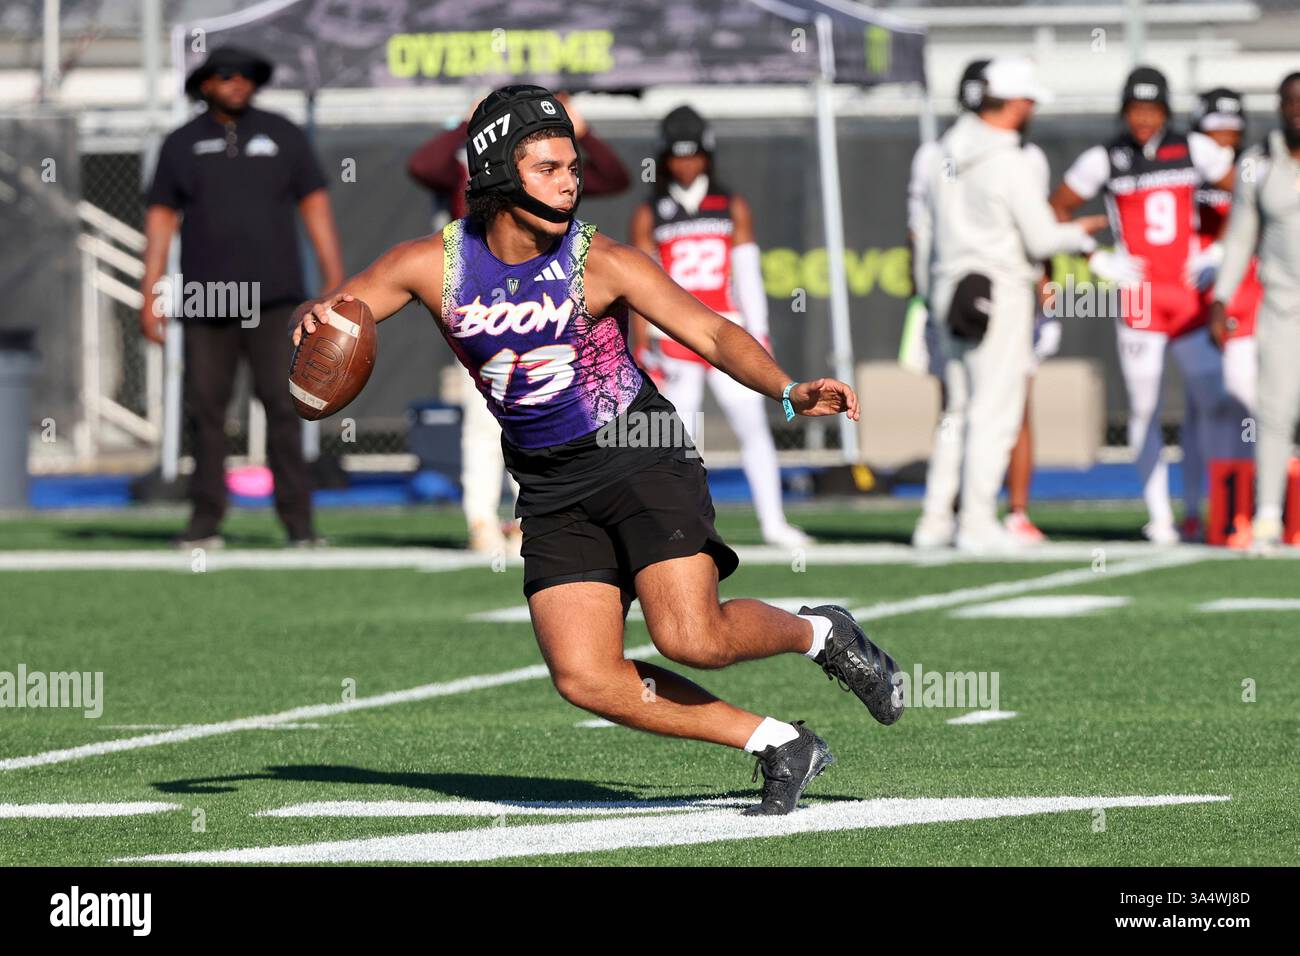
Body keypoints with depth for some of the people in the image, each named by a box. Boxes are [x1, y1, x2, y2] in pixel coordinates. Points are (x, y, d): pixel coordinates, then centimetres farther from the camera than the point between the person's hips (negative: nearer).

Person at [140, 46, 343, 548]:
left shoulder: (282, 136, 10)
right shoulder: (182, 145, 11)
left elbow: (315, 209, 9)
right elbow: (160, 220, 10)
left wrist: (336, 283, 2)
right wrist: (150, 296, 3)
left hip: (273, 299, -1)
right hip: (205, 301, 1)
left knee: (283, 404, -8)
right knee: (205, 408, 0)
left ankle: (298, 521, -7)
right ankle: (205, 520, 6)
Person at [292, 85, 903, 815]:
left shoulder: (601, 262, -13)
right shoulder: (436, 264, -5)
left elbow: (711, 333, -20)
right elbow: (326, 318, 0)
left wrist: (789, 392, -37)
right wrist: (315, 317, -26)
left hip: (641, 458, -4)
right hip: (551, 491, 4)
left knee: (692, 639, -23)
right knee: (585, 679, -10)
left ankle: (819, 634, 10)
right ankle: (779, 747, 4)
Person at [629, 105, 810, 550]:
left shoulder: (733, 209, 10)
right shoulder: (650, 216, 6)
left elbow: (748, 277, 9)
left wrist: (759, 339, 4)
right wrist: (643, 345, -2)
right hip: (673, 336, -1)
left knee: (753, 426, -4)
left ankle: (772, 521, 0)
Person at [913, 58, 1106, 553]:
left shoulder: (942, 155, 6)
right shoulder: (1013, 165, -17)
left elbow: (926, 231, 13)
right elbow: (1041, 239, -15)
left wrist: (929, 290, 24)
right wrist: (1080, 232, 5)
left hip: (950, 289, 7)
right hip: (1001, 294, -7)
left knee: (959, 410, 15)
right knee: (994, 411, -1)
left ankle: (935, 516, 16)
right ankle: (977, 523, -1)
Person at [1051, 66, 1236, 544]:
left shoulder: (1194, 150, 4)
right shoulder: (1105, 160, -1)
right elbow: (1056, 210, 7)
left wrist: (1220, 254, 2)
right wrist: (1097, 260, -3)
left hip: (1190, 295, 2)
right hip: (1138, 296, -2)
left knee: (1209, 400, -2)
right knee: (1145, 406, -2)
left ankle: (1193, 509, 11)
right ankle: (1158, 515, 5)